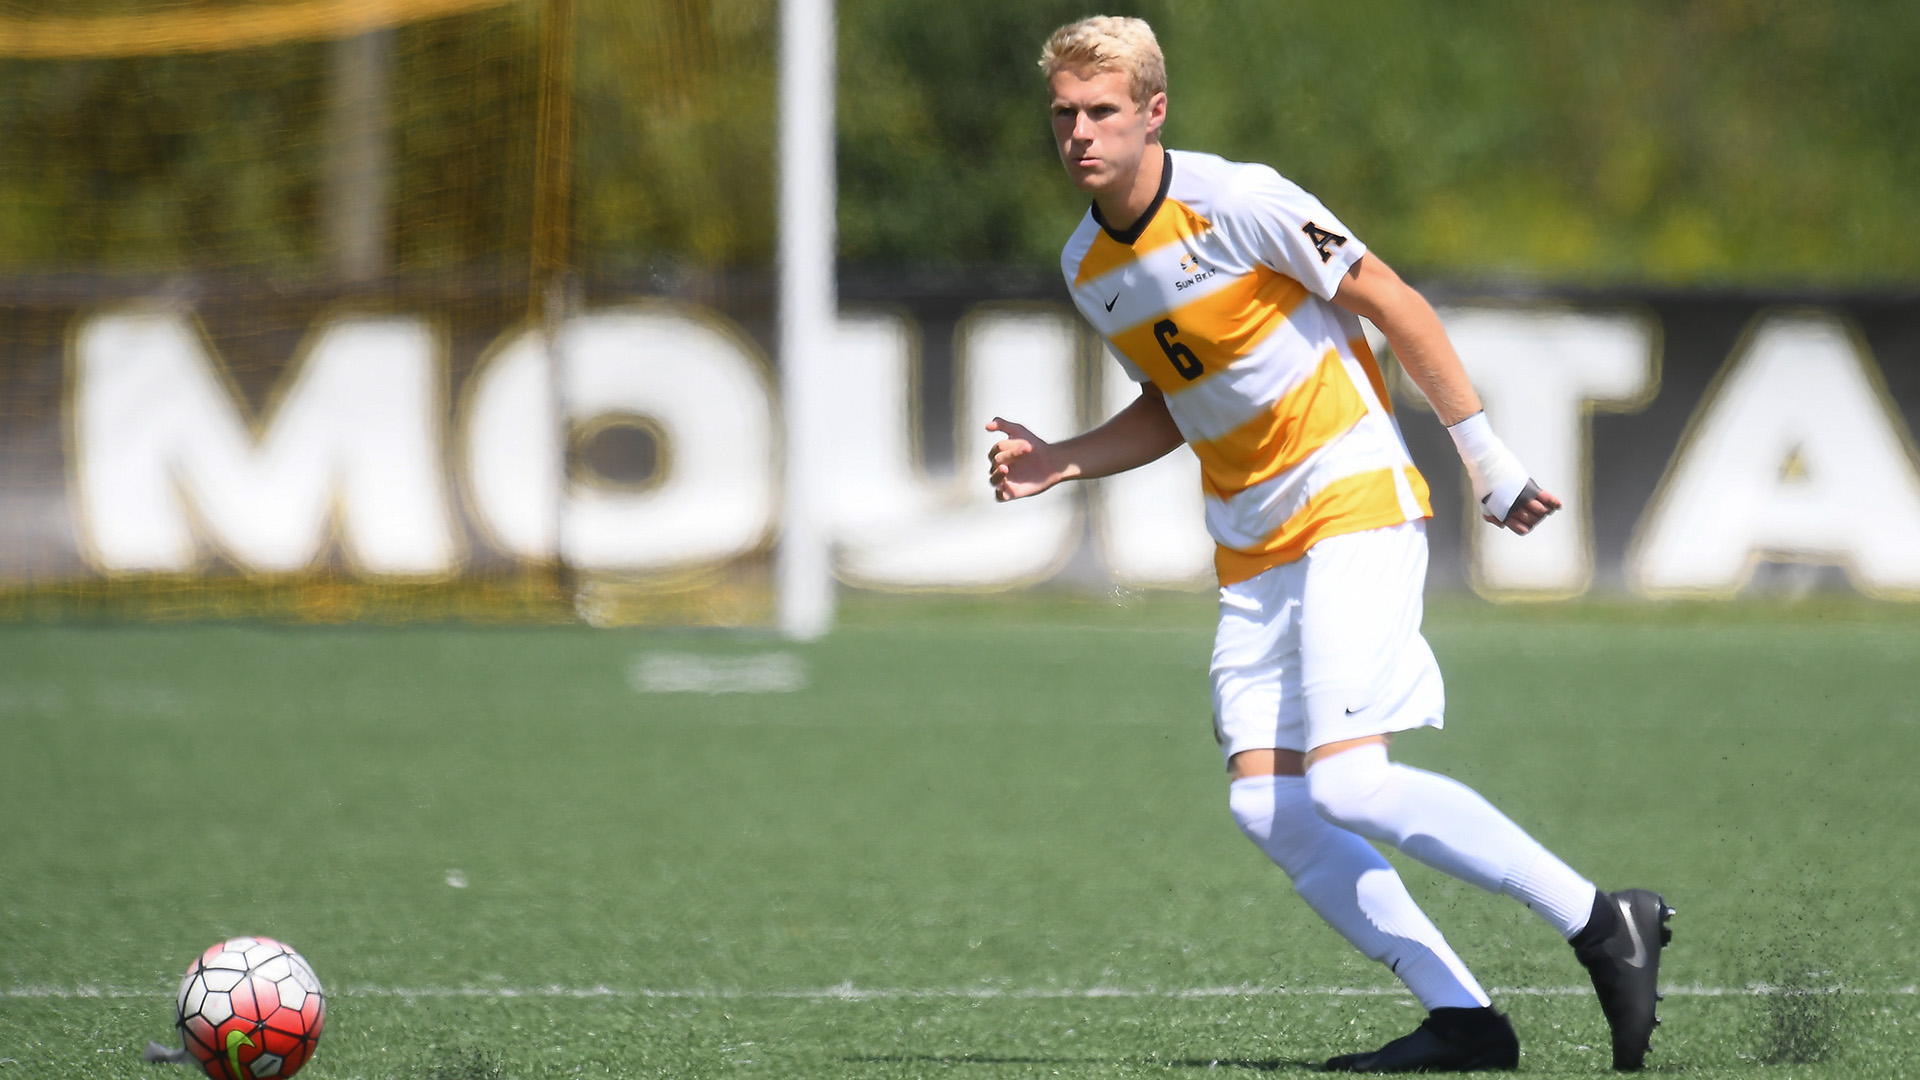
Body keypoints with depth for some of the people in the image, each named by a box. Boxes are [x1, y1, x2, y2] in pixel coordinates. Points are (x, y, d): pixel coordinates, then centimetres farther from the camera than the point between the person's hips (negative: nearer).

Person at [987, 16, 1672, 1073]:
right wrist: (1059, 463, 4)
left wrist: (1485, 456, -7)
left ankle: (1600, 922, -11)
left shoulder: (1236, 201, -14)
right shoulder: (1086, 266, 8)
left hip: (1353, 500, -7)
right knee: (1265, 804, -7)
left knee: (1346, 782, -21)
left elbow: (1395, 307, -8)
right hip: (1251, 542, 7)